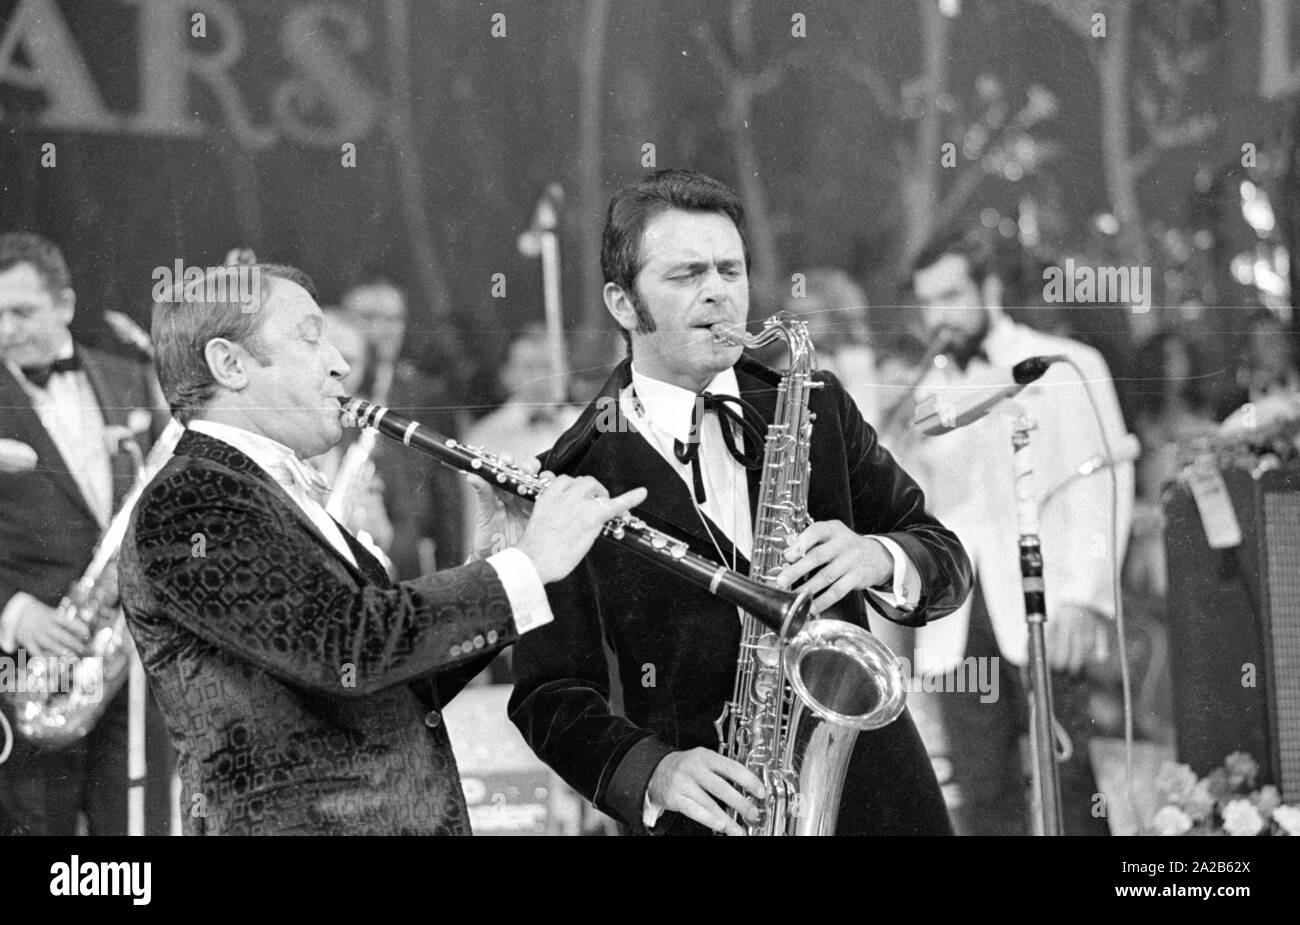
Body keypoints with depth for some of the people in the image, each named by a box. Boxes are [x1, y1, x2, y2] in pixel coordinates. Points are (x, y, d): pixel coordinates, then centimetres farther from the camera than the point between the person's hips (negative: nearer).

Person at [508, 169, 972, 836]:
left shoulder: (814, 407, 6)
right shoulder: (575, 476, -4)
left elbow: (944, 560, 5)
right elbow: (550, 694, -6)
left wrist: (878, 558, -17)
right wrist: (652, 773, -23)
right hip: (712, 815, -3)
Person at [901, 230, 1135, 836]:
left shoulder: (1066, 367, 6)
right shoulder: (930, 390, 20)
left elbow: (1101, 486, -2)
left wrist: (1083, 598, -13)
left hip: (1043, 606, -4)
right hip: (956, 619, 4)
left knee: (1067, 782, -9)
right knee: (981, 790, -2)